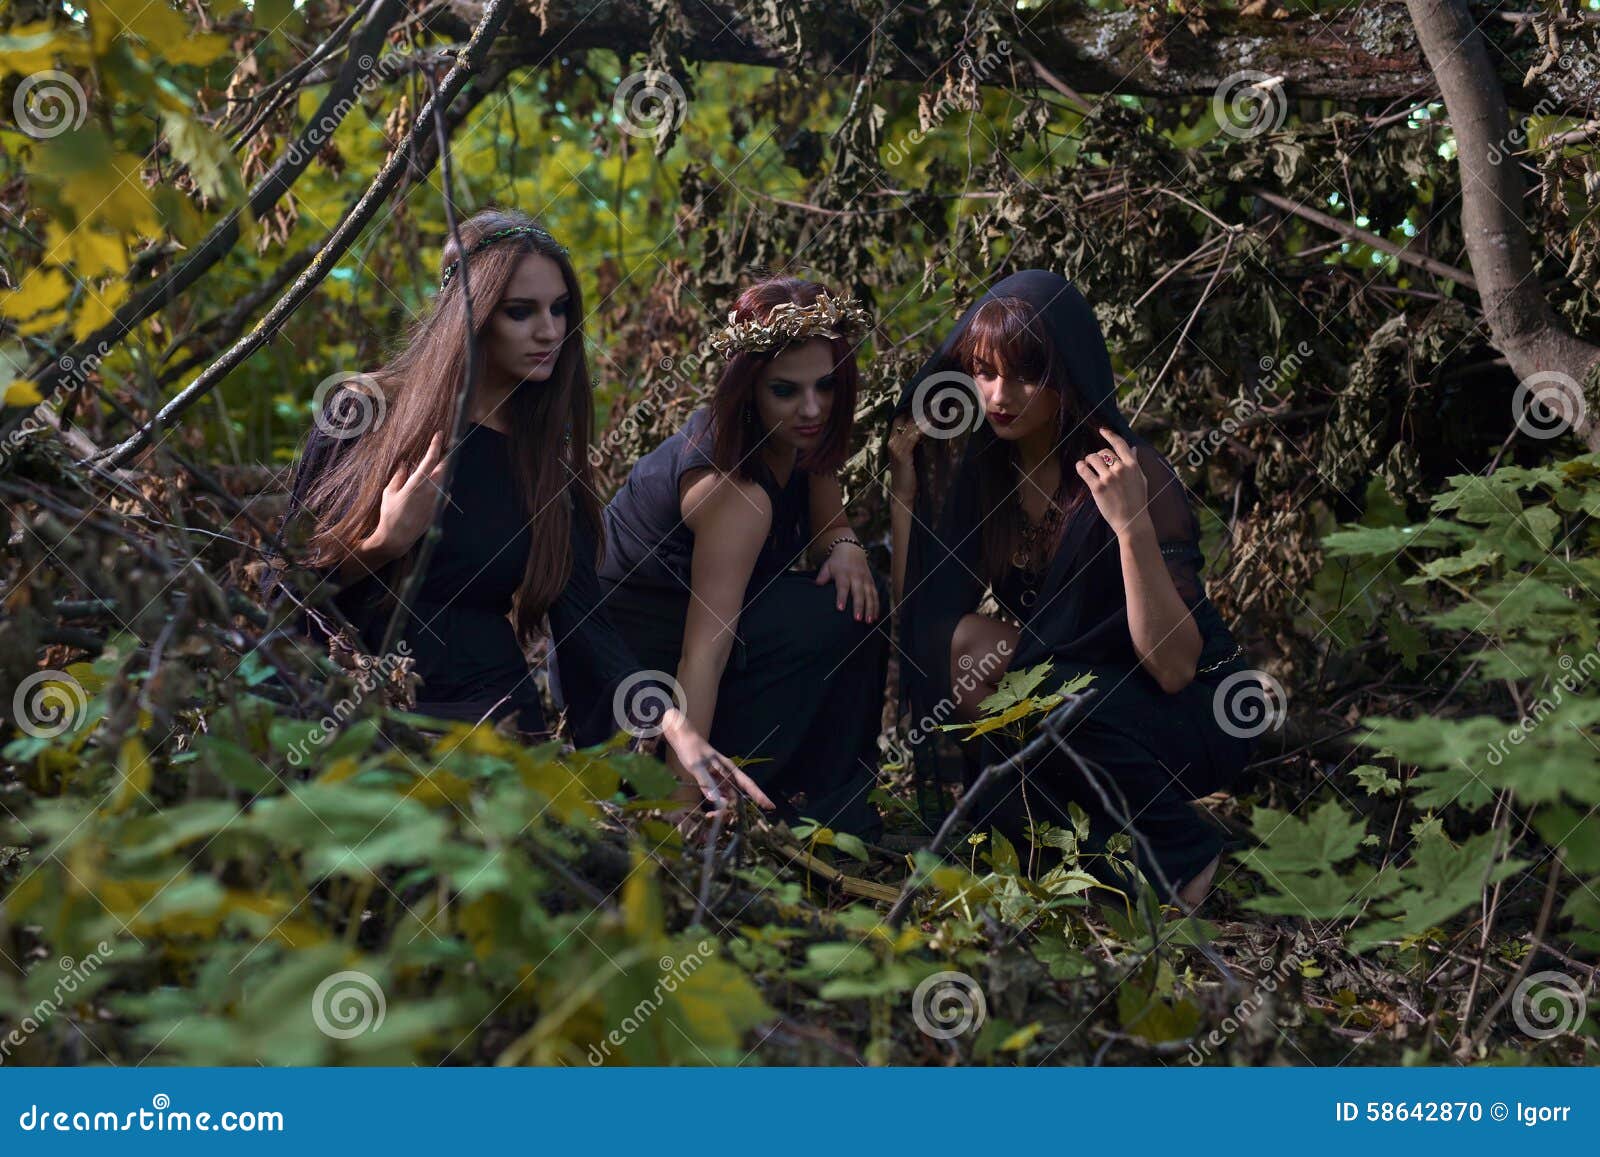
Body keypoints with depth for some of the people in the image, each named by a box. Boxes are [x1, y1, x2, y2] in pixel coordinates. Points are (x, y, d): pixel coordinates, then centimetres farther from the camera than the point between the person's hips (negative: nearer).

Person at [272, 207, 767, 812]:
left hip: (496, 717, 2)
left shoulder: (549, 460, 9)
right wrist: (385, 542, -14)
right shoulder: (363, 414, 1)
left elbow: (581, 619, 0)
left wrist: (674, 723, -15)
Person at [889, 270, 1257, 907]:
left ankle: (1181, 849, -10)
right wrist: (904, 483, -13)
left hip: (1191, 718, -5)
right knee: (963, 641, -21)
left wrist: (1132, 525, -37)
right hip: (1076, 689, 5)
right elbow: (919, 620, -8)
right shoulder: (978, 469, -3)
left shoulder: (1134, 476, -21)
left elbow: (1174, 667, -27)